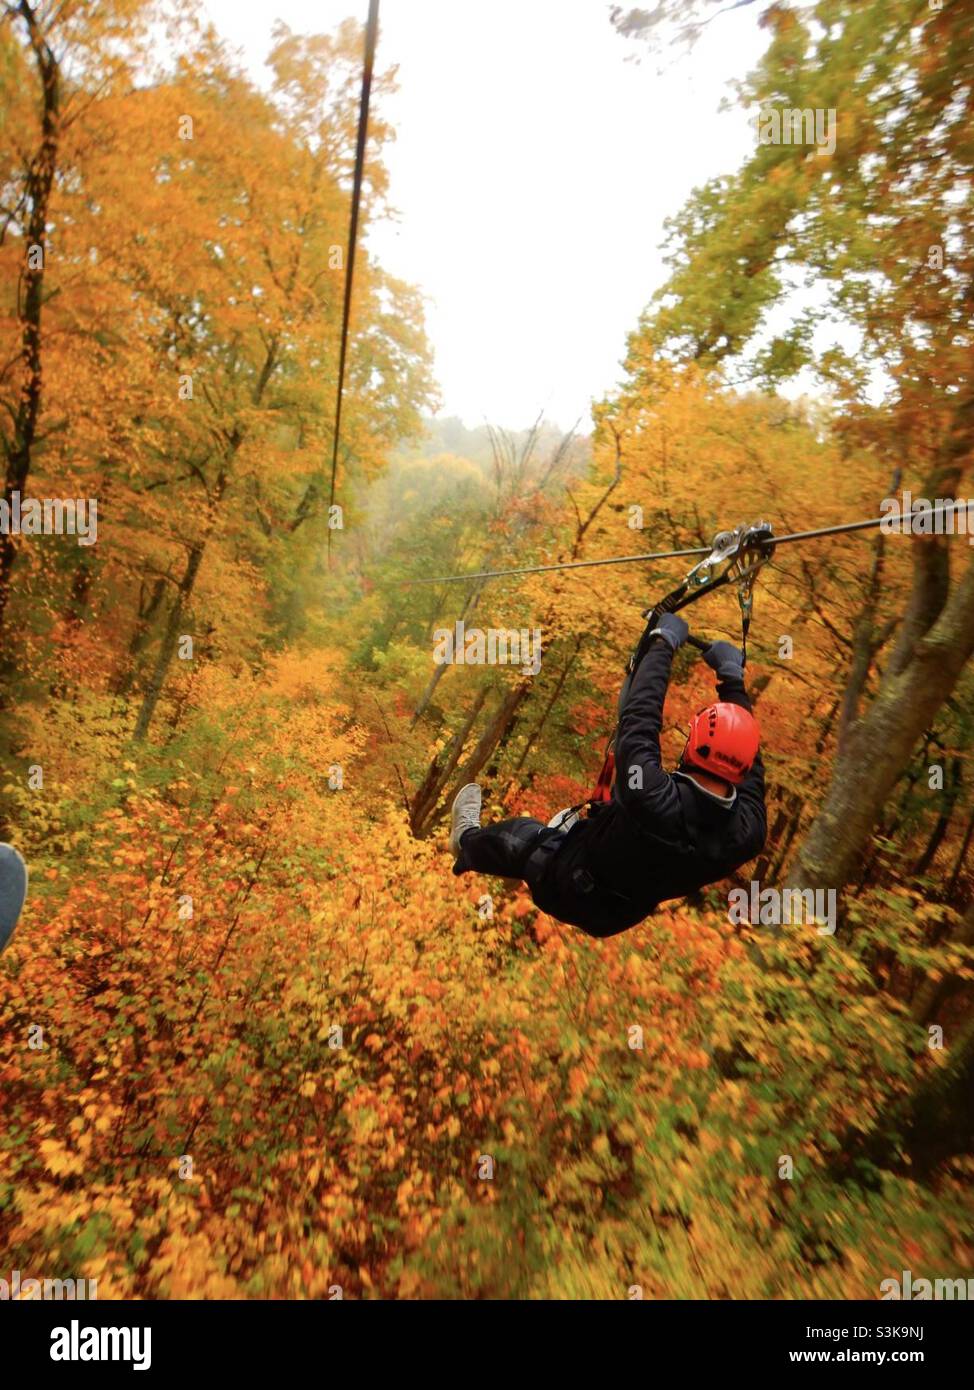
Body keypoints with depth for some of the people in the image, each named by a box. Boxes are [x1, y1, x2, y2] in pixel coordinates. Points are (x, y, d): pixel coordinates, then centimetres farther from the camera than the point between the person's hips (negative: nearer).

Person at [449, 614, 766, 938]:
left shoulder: (653, 796, -44)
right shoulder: (750, 832, -28)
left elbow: (639, 716, -31)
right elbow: (744, 758, -10)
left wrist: (663, 643, -17)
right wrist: (733, 678, -2)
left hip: (566, 892, -5)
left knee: (521, 833, 23)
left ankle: (468, 840, 55)